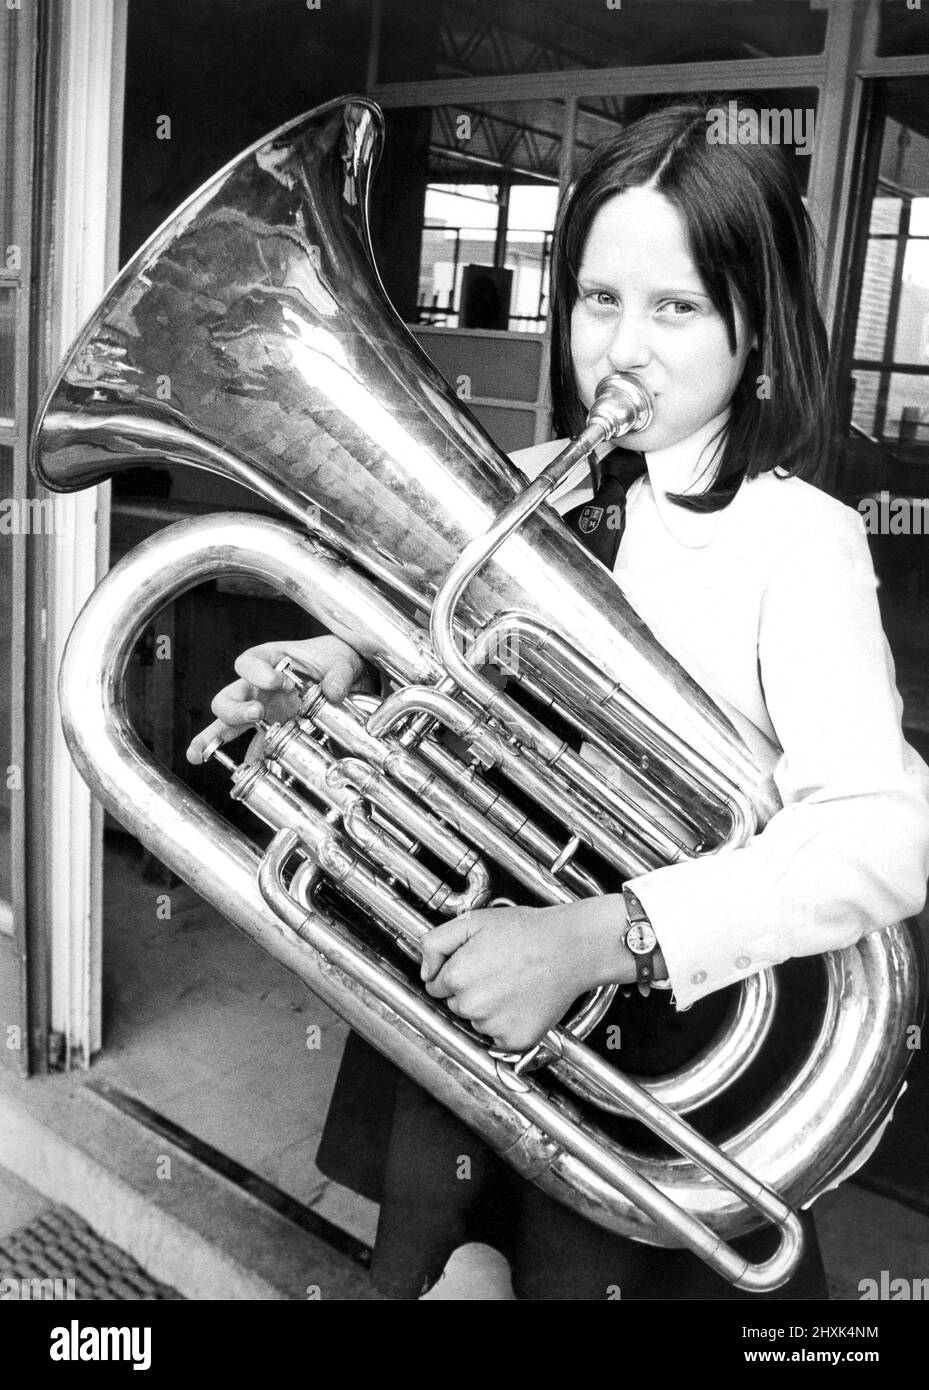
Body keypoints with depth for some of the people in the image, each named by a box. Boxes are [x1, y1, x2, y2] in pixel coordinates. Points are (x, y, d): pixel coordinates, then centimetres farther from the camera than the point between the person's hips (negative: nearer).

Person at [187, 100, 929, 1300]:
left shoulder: (797, 539, -16)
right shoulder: (517, 487, 0)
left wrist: (594, 937, -38)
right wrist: (331, 666, -14)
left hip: (658, 1055, -4)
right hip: (451, 1008, 5)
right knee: (417, 1270, 20)